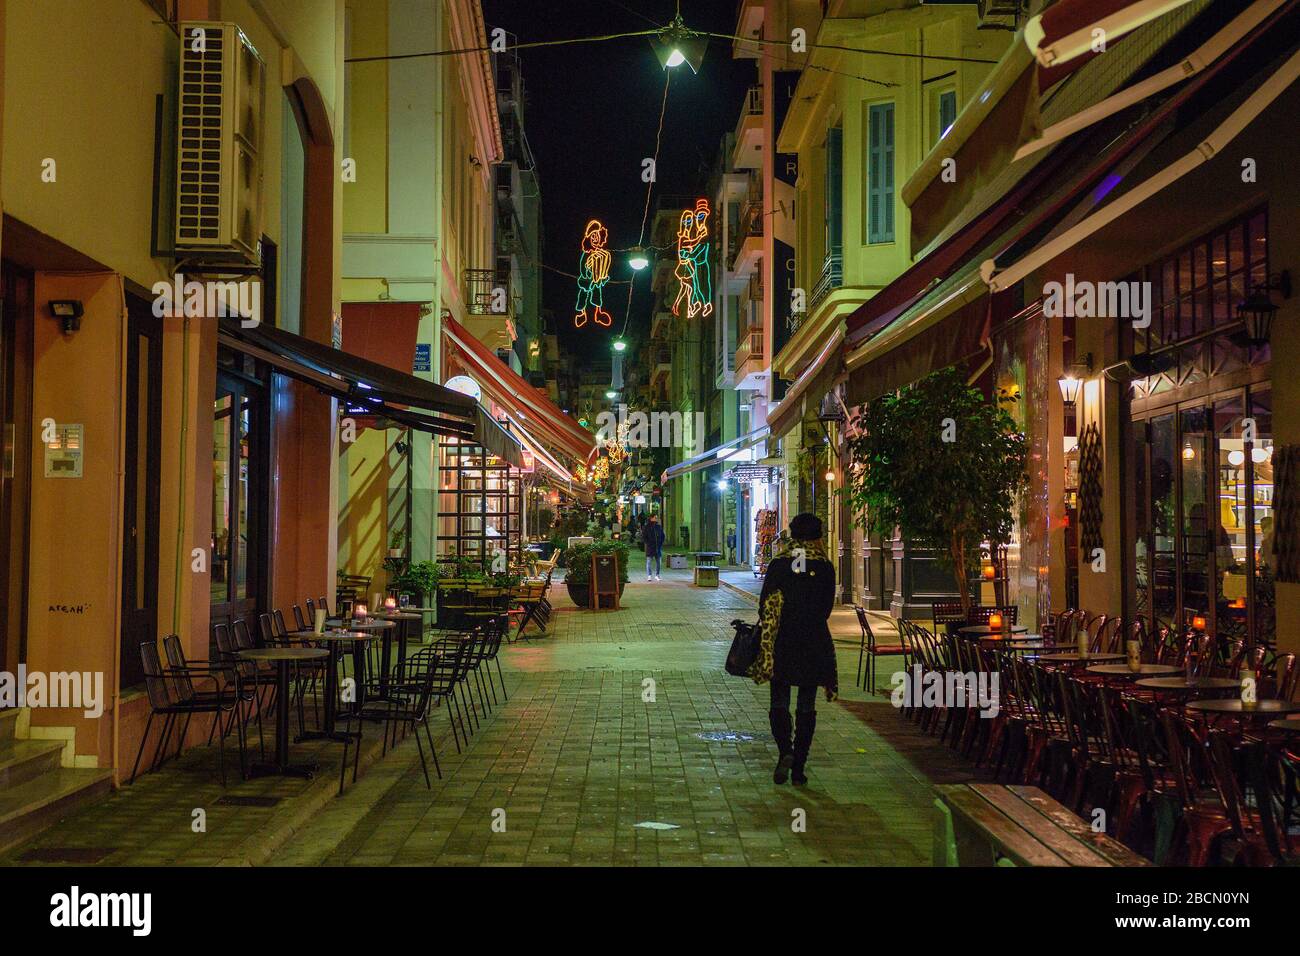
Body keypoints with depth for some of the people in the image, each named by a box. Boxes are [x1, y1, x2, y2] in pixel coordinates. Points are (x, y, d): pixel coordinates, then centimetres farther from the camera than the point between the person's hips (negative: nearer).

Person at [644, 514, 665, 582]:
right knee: (648, 561, -5)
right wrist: (648, 543, -13)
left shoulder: (659, 526, 9)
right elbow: (645, 537, -3)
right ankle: (649, 576, -2)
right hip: (650, 547, -4)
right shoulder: (647, 527, -2)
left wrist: (661, 544, 4)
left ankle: (657, 575, 16)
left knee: (658, 561, 7)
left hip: (658, 547, 4)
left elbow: (662, 536, 16)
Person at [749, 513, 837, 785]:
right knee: (807, 706, 7)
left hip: (782, 644, -1)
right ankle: (798, 767, 7)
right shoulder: (825, 567, -3)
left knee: (779, 702, 8)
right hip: (815, 645, 1)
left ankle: (785, 751, -15)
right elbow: (827, 607, 3)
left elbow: (766, 607, -6)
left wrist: (765, 645, 0)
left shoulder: (778, 565, -4)